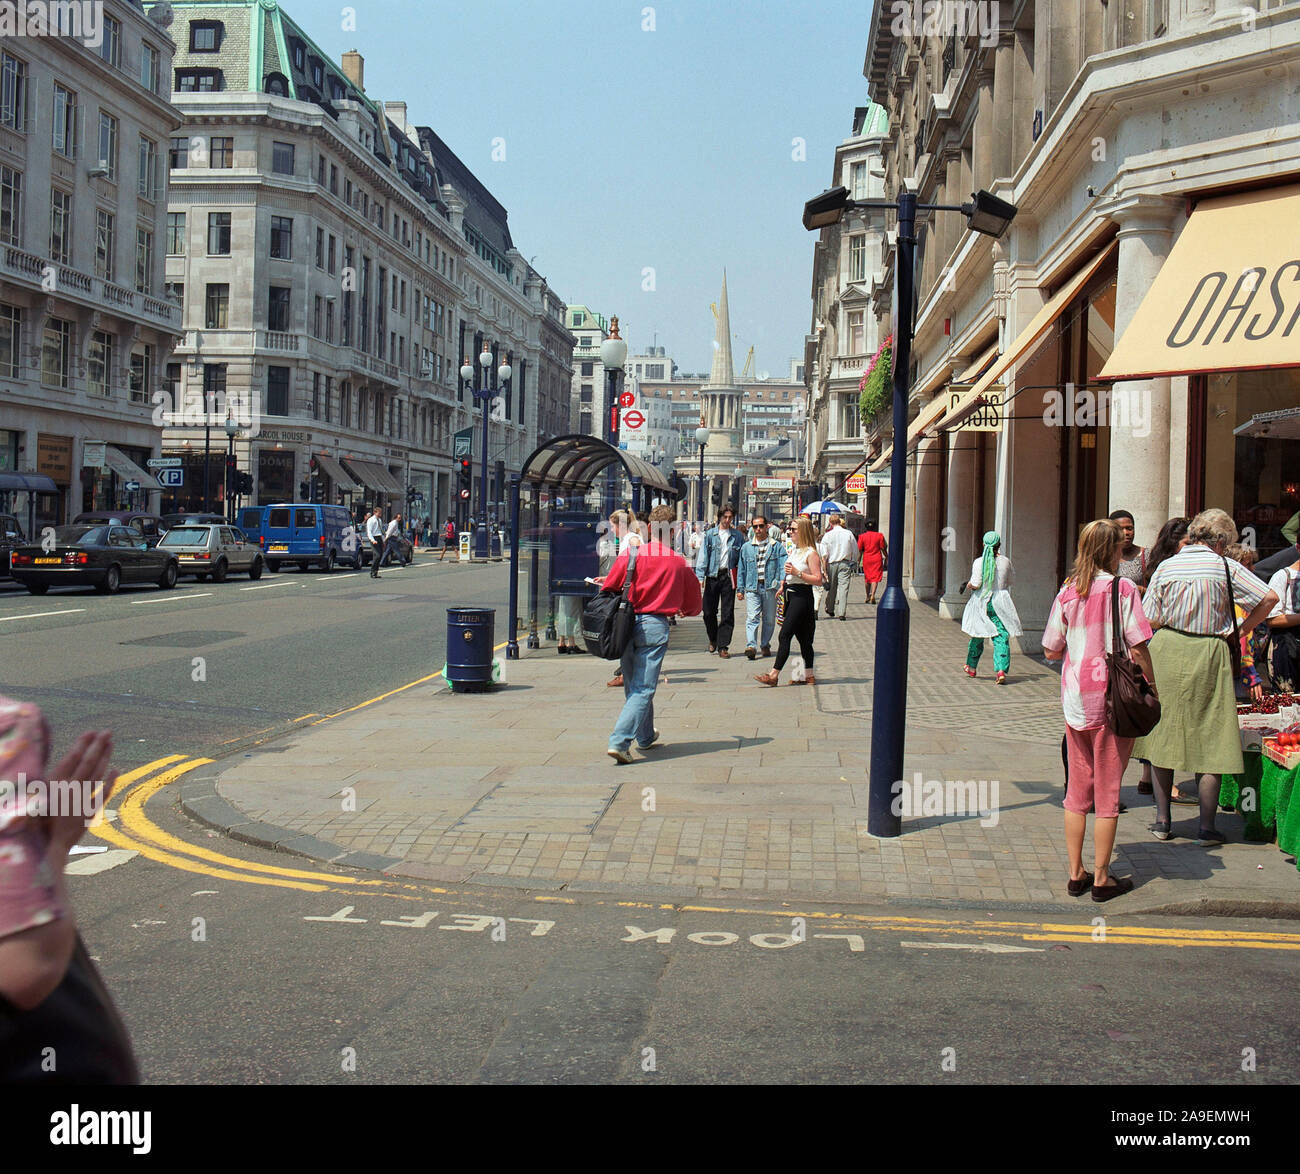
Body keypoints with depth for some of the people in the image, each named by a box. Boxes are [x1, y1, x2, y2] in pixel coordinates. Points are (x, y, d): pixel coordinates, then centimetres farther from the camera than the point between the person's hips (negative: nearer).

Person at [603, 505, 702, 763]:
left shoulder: (631, 554, -2)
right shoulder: (681, 563, -1)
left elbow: (609, 588, 0)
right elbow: (694, 606, 10)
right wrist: (680, 610, 33)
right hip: (655, 626, -3)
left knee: (634, 685, 19)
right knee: (643, 688, -3)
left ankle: (645, 736, 36)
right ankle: (619, 741, -17)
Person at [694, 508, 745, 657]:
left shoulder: (737, 535, 7)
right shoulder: (710, 534, 5)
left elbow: (742, 557, 9)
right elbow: (703, 555, 2)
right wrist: (700, 576, -9)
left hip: (729, 576, 0)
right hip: (713, 576, 0)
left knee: (727, 614, -2)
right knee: (709, 611, 3)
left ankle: (723, 646, 3)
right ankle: (713, 639, 28)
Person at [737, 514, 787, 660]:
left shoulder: (777, 546, 6)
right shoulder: (747, 547, 12)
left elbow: (783, 566, -2)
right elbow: (742, 570, 15)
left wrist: (781, 583, -17)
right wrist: (740, 589, 10)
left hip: (770, 587, 0)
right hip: (752, 588, 0)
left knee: (769, 619, 8)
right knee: (752, 618, -13)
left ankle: (765, 645, 23)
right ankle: (751, 646, -21)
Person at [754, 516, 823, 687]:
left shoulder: (811, 553, -10)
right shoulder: (793, 551, 16)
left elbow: (818, 579, -17)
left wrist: (797, 573, -22)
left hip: (802, 596, -9)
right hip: (790, 594, 9)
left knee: (784, 635, -13)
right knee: (803, 638, 11)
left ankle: (774, 675, -15)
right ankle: (809, 676, 15)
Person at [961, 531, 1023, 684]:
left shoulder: (979, 562, -9)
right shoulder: (1005, 561, -2)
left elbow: (976, 584, -15)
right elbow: (1012, 580, 11)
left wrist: (969, 584, 6)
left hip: (981, 602, 0)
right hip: (1000, 603, 0)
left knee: (977, 635, 16)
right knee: (1001, 637, -3)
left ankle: (971, 667, 31)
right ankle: (1001, 670, -18)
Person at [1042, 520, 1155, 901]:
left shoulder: (1068, 591, 3)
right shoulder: (1123, 588, -9)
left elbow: (1051, 651, 5)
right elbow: (1138, 648, -12)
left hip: (1075, 700, 4)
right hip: (1114, 699, -4)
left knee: (1077, 792, 12)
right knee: (1107, 794, 4)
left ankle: (1076, 874, 17)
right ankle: (1102, 878, 10)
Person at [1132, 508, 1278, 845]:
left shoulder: (1166, 567, 1)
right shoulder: (1226, 567, -4)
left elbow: (1150, 620, -1)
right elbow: (1269, 598, -8)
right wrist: (1239, 631, 2)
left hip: (1166, 653, 2)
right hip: (1209, 655, -2)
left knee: (1163, 737, 12)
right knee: (1211, 740, 4)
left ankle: (1162, 820, 16)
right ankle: (1206, 827, 7)